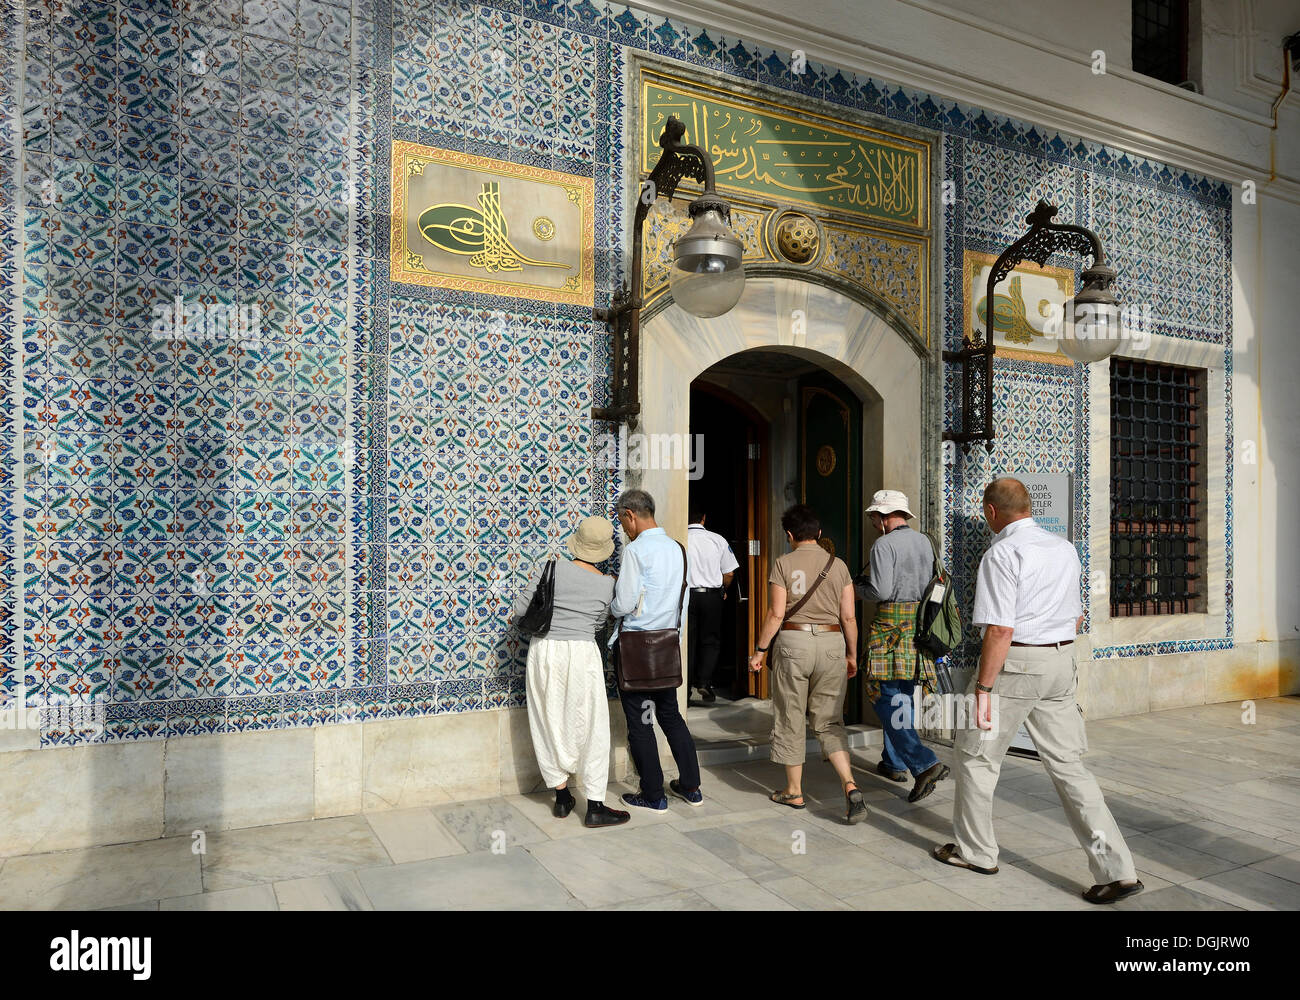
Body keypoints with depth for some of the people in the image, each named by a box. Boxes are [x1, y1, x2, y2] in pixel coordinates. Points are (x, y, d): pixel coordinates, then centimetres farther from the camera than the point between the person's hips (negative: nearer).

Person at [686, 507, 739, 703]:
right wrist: (722, 591, 20)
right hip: (712, 595, 0)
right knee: (711, 641, 11)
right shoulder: (717, 540, -2)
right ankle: (704, 682, -1)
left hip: (686, 596, 0)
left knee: (687, 642, 9)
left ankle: (686, 686, 13)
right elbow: (729, 573, 3)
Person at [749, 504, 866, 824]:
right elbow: (849, 617, 4)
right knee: (829, 722, 11)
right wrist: (852, 655, 15)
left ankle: (794, 791, 20)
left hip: (793, 642, -3)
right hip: (832, 643, 3)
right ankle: (850, 786, -6)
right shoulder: (838, 565, 6)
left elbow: (776, 614, -7)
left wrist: (760, 650, 1)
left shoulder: (784, 563, -3)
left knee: (790, 719, 10)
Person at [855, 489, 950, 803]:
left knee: (886, 699, -6)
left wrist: (860, 586, 1)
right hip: (919, 622, 8)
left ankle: (924, 764, -17)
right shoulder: (924, 542, 11)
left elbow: (881, 591, -18)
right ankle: (894, 763, 27)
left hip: (891, 623, -8)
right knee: (903, 695, 16)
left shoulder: (884, 545, -13)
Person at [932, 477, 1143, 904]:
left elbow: (1000, 630, -20)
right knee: (1067, 763, 11)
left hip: (1014, 662, -7)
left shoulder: (1003, 553, -14)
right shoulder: (1065, 549, 10)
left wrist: (983, 689, -16)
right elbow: (1076, 618, 20)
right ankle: (1116, 869, 6)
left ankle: (975, 850, 23)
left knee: (976, 754, 10)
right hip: (1062, 663, 7)